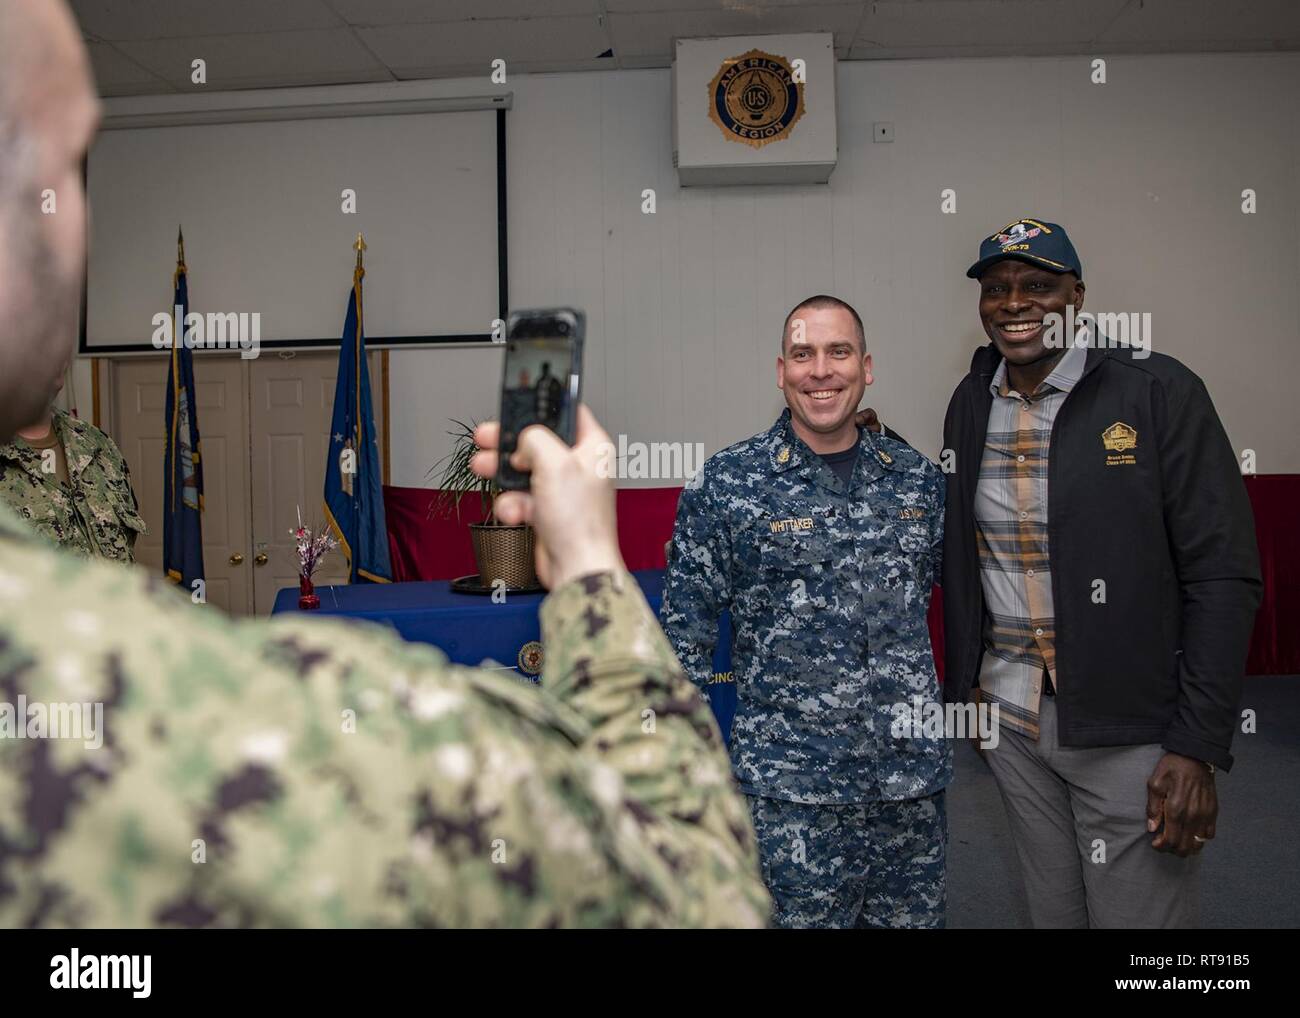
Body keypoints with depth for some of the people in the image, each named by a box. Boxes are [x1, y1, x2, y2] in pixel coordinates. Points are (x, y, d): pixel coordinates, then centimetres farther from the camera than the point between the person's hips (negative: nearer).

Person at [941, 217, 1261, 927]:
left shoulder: (1158, 392, -10)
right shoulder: (970, 403, 4)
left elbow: (1223, 576, -11)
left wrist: (1198, 746, -14)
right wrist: (961, 691, 9)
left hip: (1129, 732, -4)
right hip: (1008, 717, 4)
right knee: (1053, 913, 19)